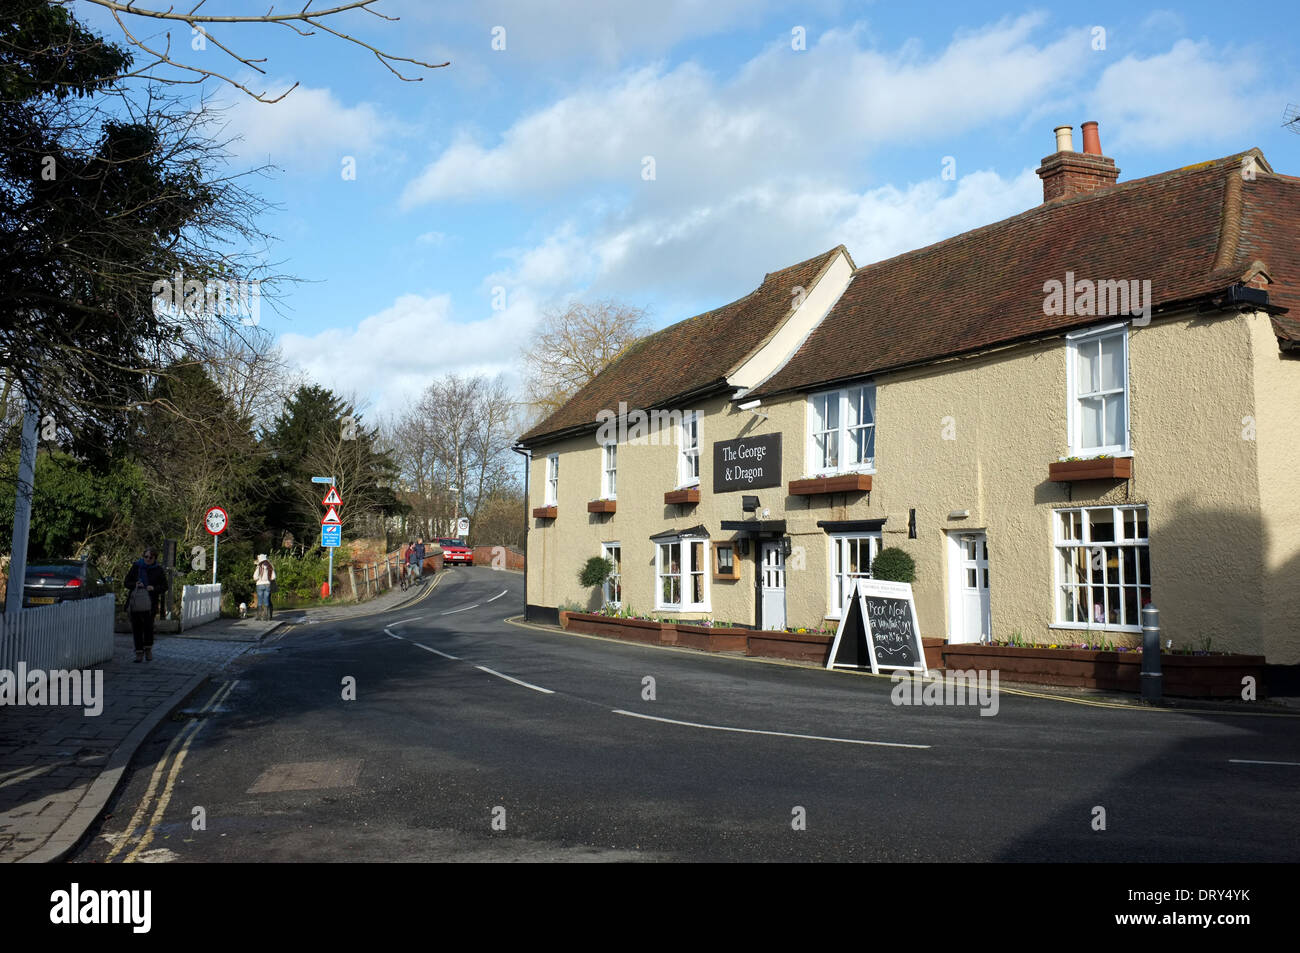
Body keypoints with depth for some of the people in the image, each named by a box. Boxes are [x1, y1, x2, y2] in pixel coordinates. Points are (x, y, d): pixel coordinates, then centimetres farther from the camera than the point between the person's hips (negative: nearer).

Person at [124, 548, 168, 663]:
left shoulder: (158, 570, 3)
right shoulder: (136, 566, 5)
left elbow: (164, 586, 4)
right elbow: (126, 582, 7)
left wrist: (154, 588, -15)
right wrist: (135, 584, -14)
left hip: (150, 604, -2)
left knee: (148, 625, -10)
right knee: (136, 627, 1)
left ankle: (148, 649, 11)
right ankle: (139, 652, 10)